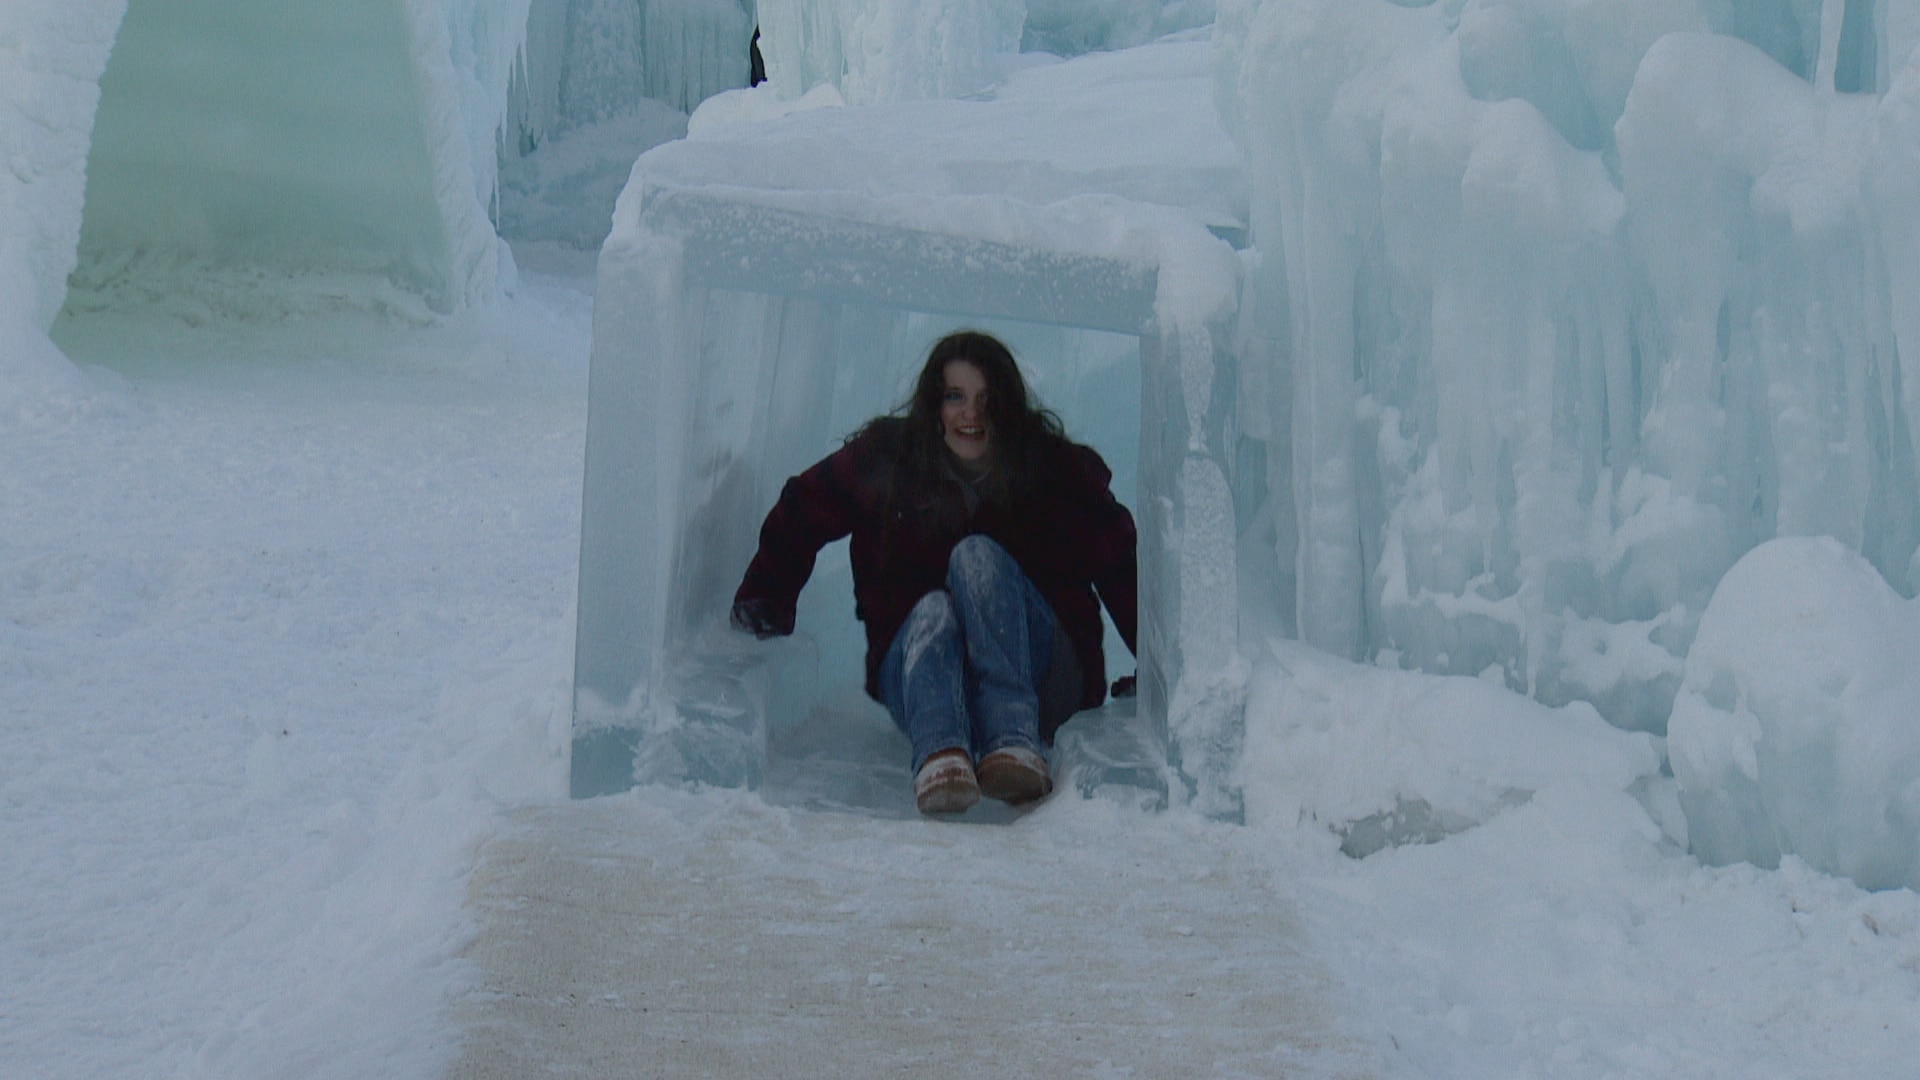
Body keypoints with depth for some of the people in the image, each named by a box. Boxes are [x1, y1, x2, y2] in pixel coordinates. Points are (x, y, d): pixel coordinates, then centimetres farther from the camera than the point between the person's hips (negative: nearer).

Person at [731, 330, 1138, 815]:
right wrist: (763, 605, 4)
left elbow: (1119, 563, -3)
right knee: (934, 609, -32)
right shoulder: (887, 457, -1)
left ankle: (1015, 743, -48)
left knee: (976, 555, -28)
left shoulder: (1055, 466, -5)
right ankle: (938, 753, -62)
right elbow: (799, 516, 11)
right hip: (913, 670, 1)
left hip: (1043, 680, -1)